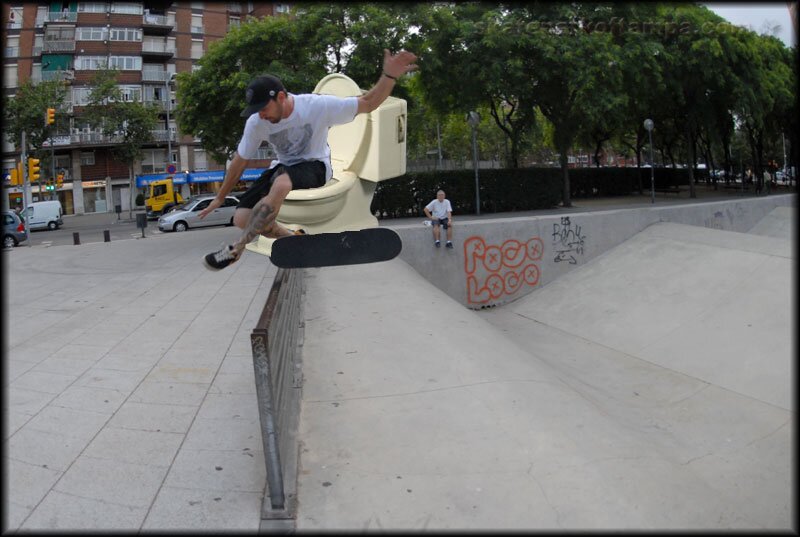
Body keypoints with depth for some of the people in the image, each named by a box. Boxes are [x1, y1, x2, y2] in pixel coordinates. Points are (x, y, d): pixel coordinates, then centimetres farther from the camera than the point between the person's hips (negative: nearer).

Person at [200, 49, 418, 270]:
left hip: (315, 166, -4)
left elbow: (368, 103, -17)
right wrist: (220, 198, 9)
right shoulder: (256, 123, -13)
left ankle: (236, 249, -26)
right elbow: (240, 161, 1)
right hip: (283, 168, 4)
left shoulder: (317, 105, -23)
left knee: (281, 183, -39)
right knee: (242, 218, -12)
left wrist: (390, 75, -34)